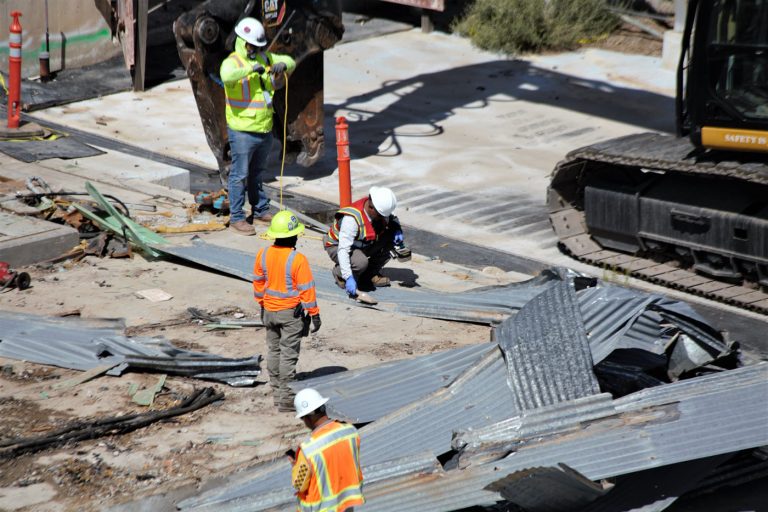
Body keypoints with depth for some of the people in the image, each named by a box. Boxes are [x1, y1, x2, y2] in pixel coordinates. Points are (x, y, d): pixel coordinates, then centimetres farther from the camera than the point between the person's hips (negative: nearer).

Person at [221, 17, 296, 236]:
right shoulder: (232, 62, -12)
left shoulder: (264, 58, 10)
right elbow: (227, 76, -35)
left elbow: (290, 62, 16)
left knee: (257, 173, 21)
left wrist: (282, 64, -6)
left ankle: (260, 210, 33)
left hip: (265, 130, 7)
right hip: (242, 132, -7)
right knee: (239, 175, -2)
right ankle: (236, 218, 4)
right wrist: (251, 68, -35)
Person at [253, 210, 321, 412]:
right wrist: (314, 314, -7)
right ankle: (286, 399, 4)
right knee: (288, 354, 1)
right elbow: (306, 289, -16)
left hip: (269, 311, 5)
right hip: (291, 313, -5)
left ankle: (276, 390, 29)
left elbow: (258, 282, 7)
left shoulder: (263, 254, -5)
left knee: (273, 350, 18)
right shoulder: (298, 259, -21)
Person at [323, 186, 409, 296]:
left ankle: (370, 274, 1)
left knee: (392, 237, -13)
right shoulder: (351, 219, -36)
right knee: (360, 262, -38)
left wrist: (397, 230, -14)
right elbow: (343, 249, -39)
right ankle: (338, 272, -3)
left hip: (362, 245, 7)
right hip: (337, 246, -7)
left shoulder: (380, 210, -14)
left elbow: (392, 219, 11)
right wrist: (348, 277, -46)